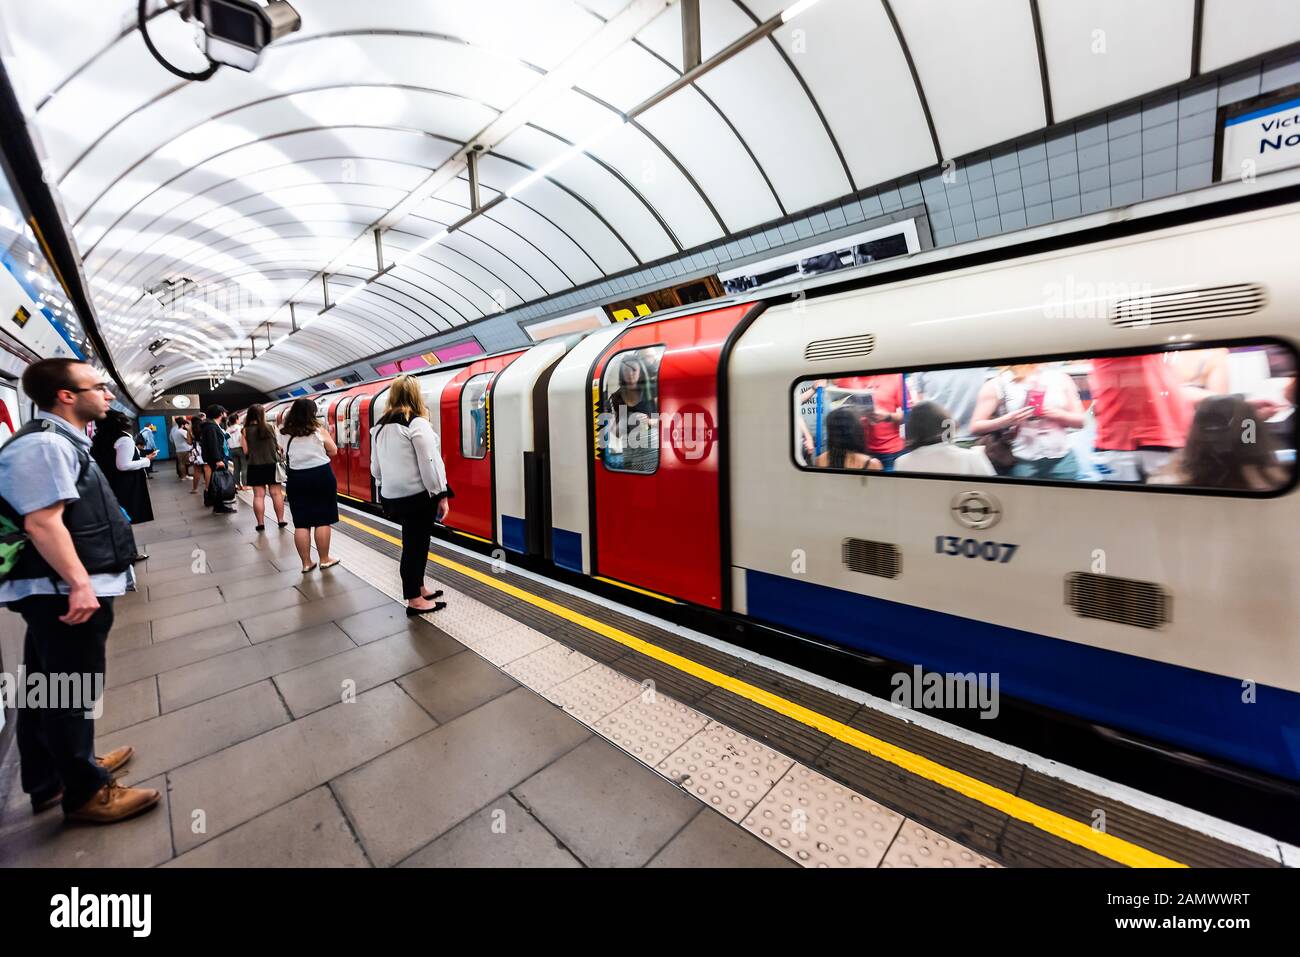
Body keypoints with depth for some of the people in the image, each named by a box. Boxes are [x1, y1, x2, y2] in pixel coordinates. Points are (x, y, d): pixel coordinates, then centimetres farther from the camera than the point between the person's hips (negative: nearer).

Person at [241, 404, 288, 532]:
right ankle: (280, 520, 8)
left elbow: (245, 451, -2)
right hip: (272, 464, 0)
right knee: (276, 493, 5)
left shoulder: (246, 431, -2)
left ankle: (260, 523, 6)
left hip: (255, 466, 0)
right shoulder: (270, 427, -2)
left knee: (258, 495, 3)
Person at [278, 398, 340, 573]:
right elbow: (333, 451, 4)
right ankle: (324, 560, 13)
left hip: (296, 478, 3)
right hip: (321, 475, -3)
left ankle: (306, 563, 14)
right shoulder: (318, 430, -6)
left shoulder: (284, 433, 2)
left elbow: (283, 453, 16)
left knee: (301, 523, 7)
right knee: (323, 521, 5)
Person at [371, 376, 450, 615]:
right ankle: (414, 600, 10)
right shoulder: (417, 424, -13)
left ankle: (418, 589, 29)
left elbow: (376, 466, 17)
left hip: (393, 496, 8)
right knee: (415, 544, 1)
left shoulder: (380, 427, 12)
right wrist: (442, 495, -12)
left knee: (413, 543, 17)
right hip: (418, 496, -7)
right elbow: (430, 463, -17)